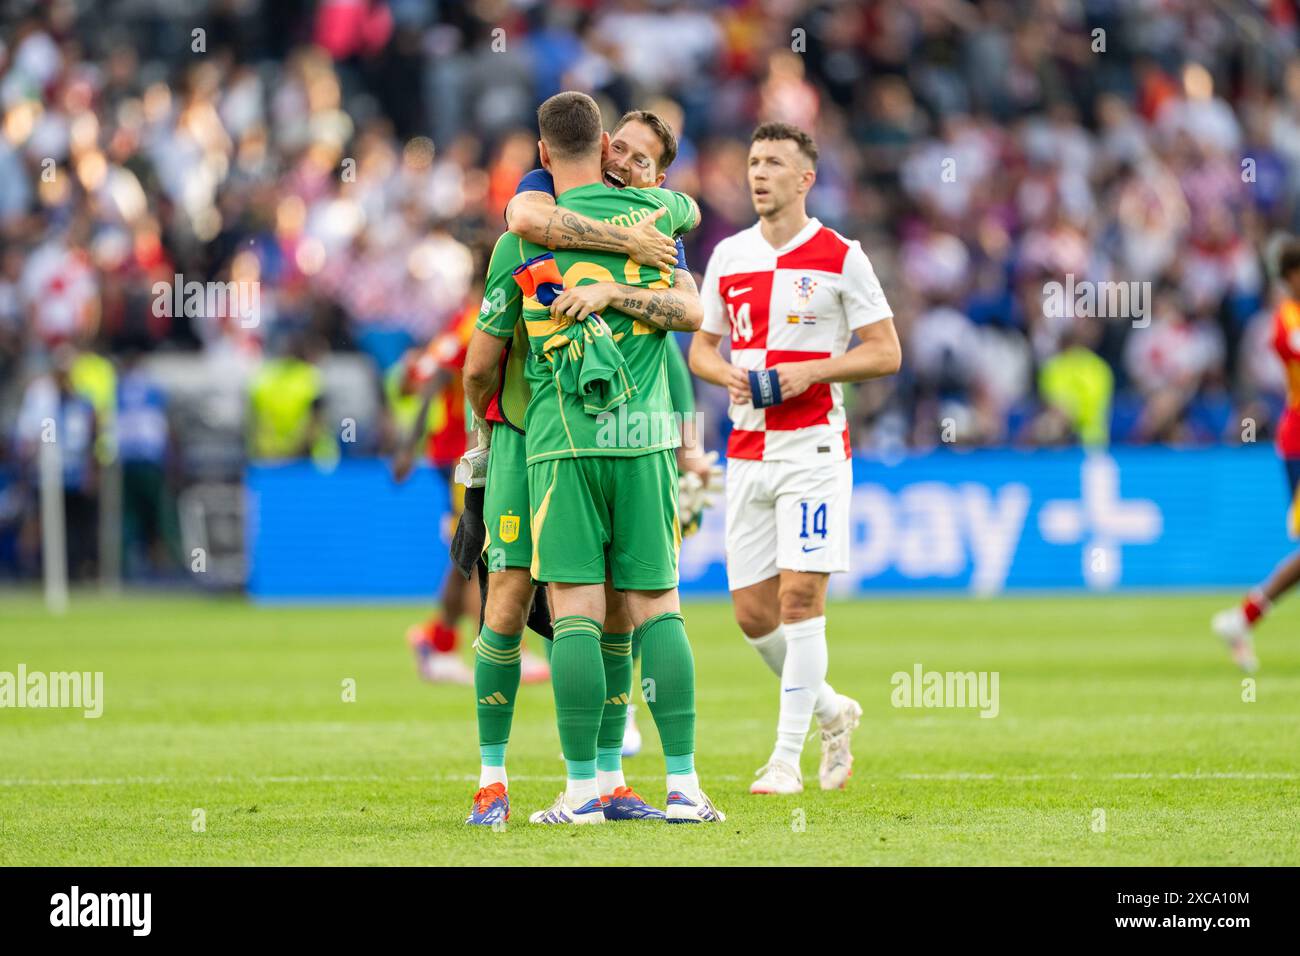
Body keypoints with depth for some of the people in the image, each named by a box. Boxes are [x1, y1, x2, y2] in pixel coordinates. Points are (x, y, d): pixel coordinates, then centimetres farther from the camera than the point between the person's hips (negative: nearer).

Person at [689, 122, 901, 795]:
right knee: (752, 610, 3)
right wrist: (728, 374, -4)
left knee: (800, 593, -13)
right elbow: (701, 346, 18)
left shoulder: (840, 258, -3)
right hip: (747, 451, 5)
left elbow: (885, 352, -2)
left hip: (813, 445, -5)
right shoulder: (728, 257, 10)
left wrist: (809, 370, -15)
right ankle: (830, 712, 27)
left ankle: (787, 757, -7)